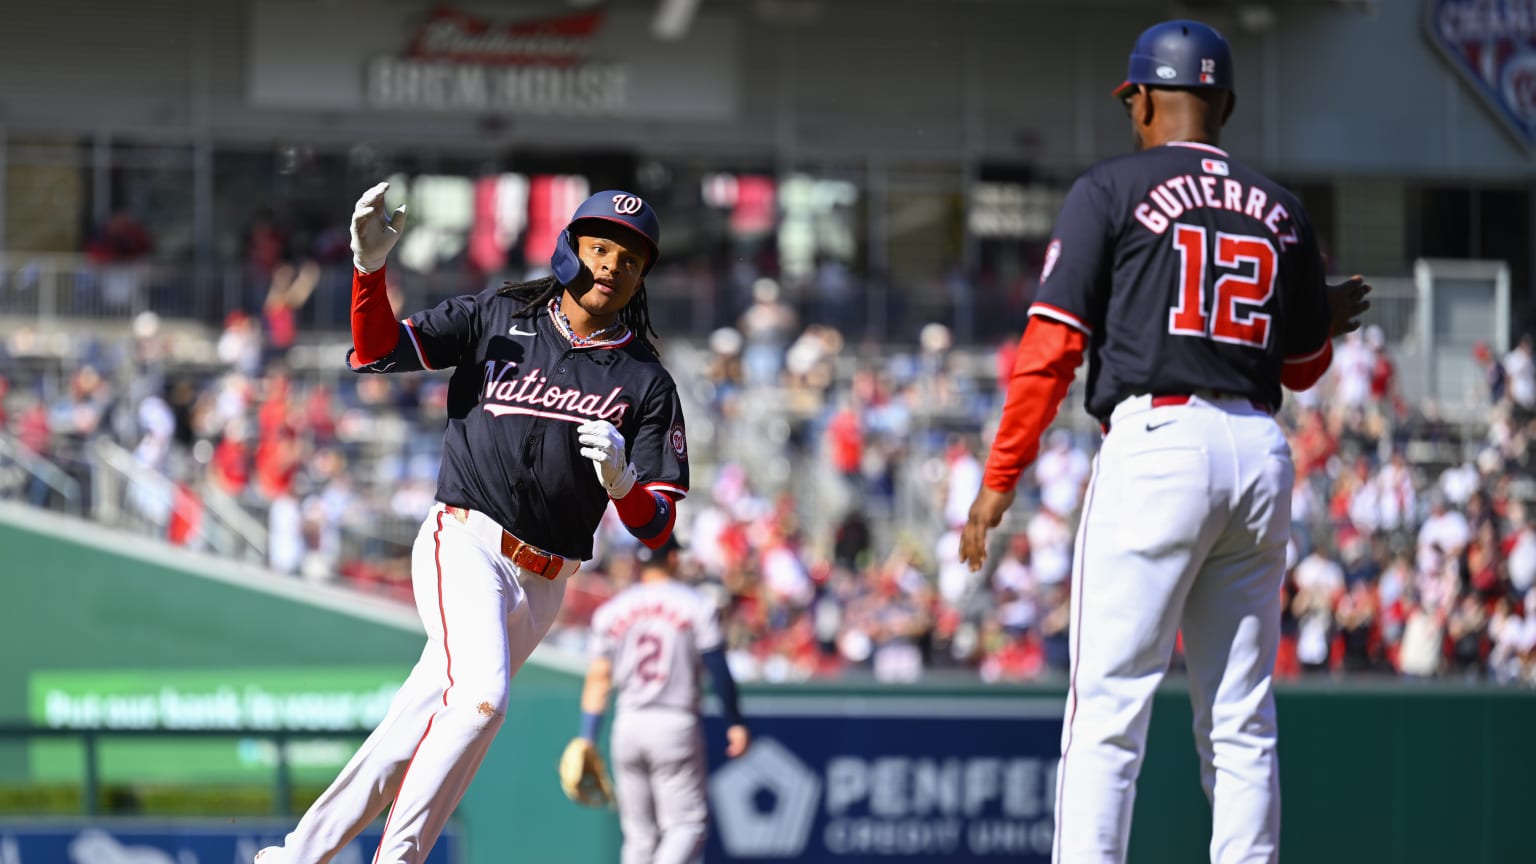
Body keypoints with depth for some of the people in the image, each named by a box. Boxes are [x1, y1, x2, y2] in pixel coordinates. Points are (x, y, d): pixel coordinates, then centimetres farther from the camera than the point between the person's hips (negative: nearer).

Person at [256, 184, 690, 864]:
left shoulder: (647, 384, 7)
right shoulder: (497, 317, 7)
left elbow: (655, 527, 1)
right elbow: (376, 353, 2)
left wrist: (621, 477, -21)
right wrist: (370, 266, -14)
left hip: (541, 585, 3)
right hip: (464, 545, -3)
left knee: (415, 735, 1)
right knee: (481, 696, -27)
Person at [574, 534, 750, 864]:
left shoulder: (611, 611, 8)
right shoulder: (696, 606, -1)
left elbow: (598, 679, 4)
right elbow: (718, 670, -5)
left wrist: (586, 740, 4)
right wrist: (735, 723, 2)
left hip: (627, 726, 4)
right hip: (677, 726, -4)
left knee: (638, 833, 10)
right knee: (687, 823, -3)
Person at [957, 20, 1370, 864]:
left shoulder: (1112, 189, 1)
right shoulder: (1280, 210, 15)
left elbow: (1051, 347, -6)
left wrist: (998, 479, -3)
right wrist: (1331, 314, 43)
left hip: (1156, 445, -5)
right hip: (1261, 453, 5)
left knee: (1106, 714, -7)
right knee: (1241, 724, 8)